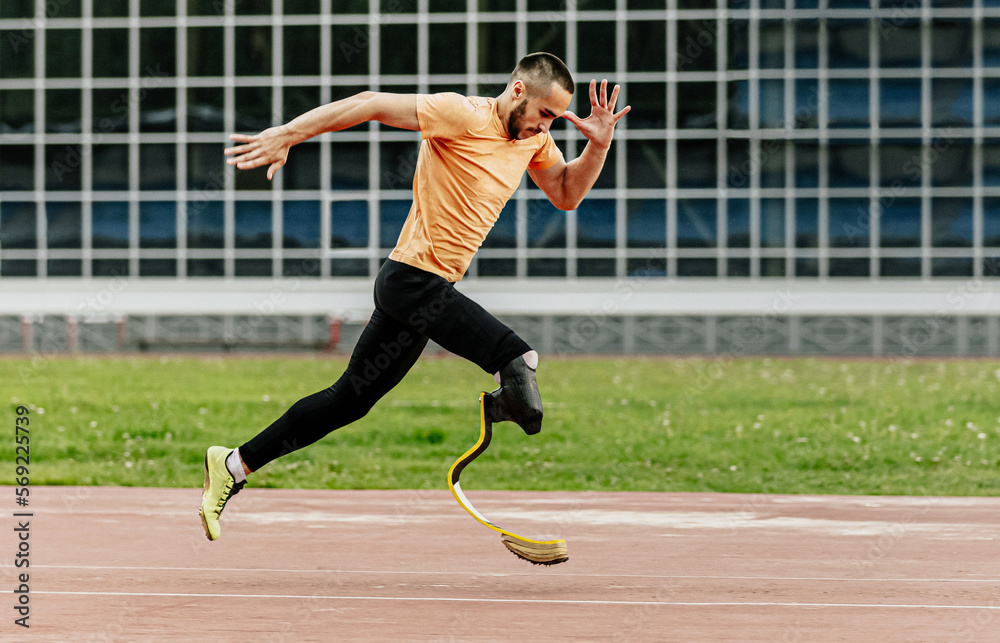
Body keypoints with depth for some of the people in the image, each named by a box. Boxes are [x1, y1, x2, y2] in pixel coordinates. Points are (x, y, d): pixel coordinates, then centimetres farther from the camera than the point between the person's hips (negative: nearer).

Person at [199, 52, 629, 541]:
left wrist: (599, 144, 2)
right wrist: (285, 135, -20)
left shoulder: (534, 137, 10)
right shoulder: (463, 115, -15)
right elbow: (371, 104, -16)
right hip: (413, 277, -9)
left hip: (431, 288, 9)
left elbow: (566, 193, 20)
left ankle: (234, 464, 20)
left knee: (349, 400, 14)